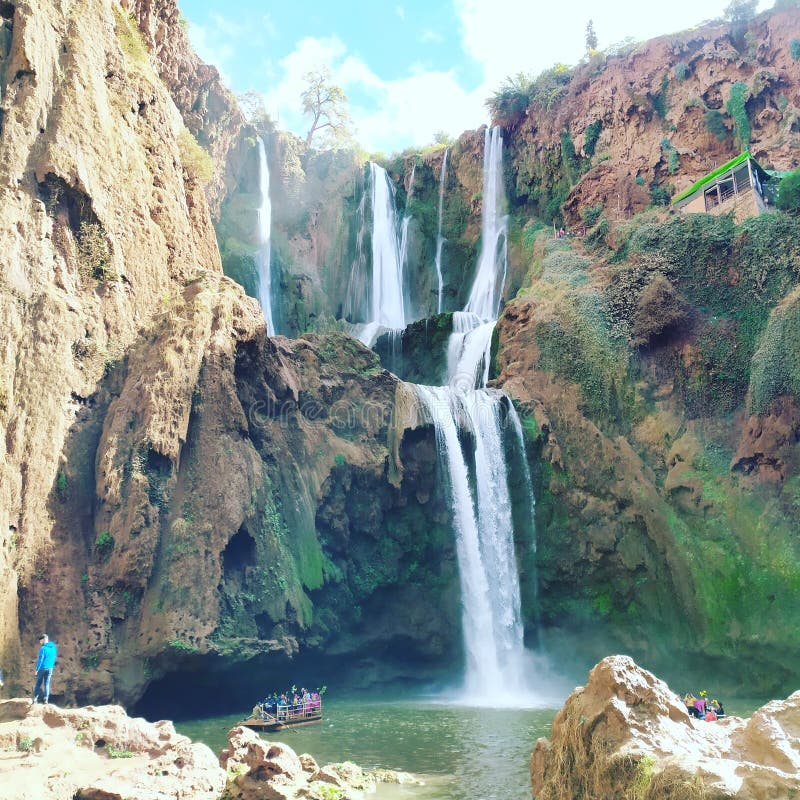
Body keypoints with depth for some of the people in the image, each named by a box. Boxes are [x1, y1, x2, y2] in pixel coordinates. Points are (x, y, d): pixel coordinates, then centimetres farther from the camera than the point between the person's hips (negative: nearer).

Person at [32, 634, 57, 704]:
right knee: (47, 684, 7)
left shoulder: (43, 648, -13)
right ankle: (46, 699, -2)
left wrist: (37, 669, -8)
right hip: (50, 668, 4)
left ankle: (35, 698, 7)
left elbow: (40, 659, -14)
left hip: (42, 668, -4)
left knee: (38, 683, 8)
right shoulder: (53, 648, 6)